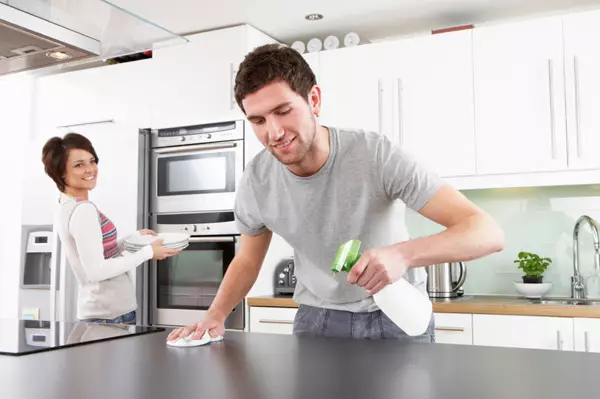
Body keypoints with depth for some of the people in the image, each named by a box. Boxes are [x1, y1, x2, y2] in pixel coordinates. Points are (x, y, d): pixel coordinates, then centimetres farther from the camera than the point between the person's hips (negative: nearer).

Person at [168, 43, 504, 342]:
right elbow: (247, 260, 7)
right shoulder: (256, 181, -13)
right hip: (319, 316, 3)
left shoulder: (376, 154, -25)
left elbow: (488, 233, -28)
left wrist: (402, 253, -45)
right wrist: (215, 316, -10)